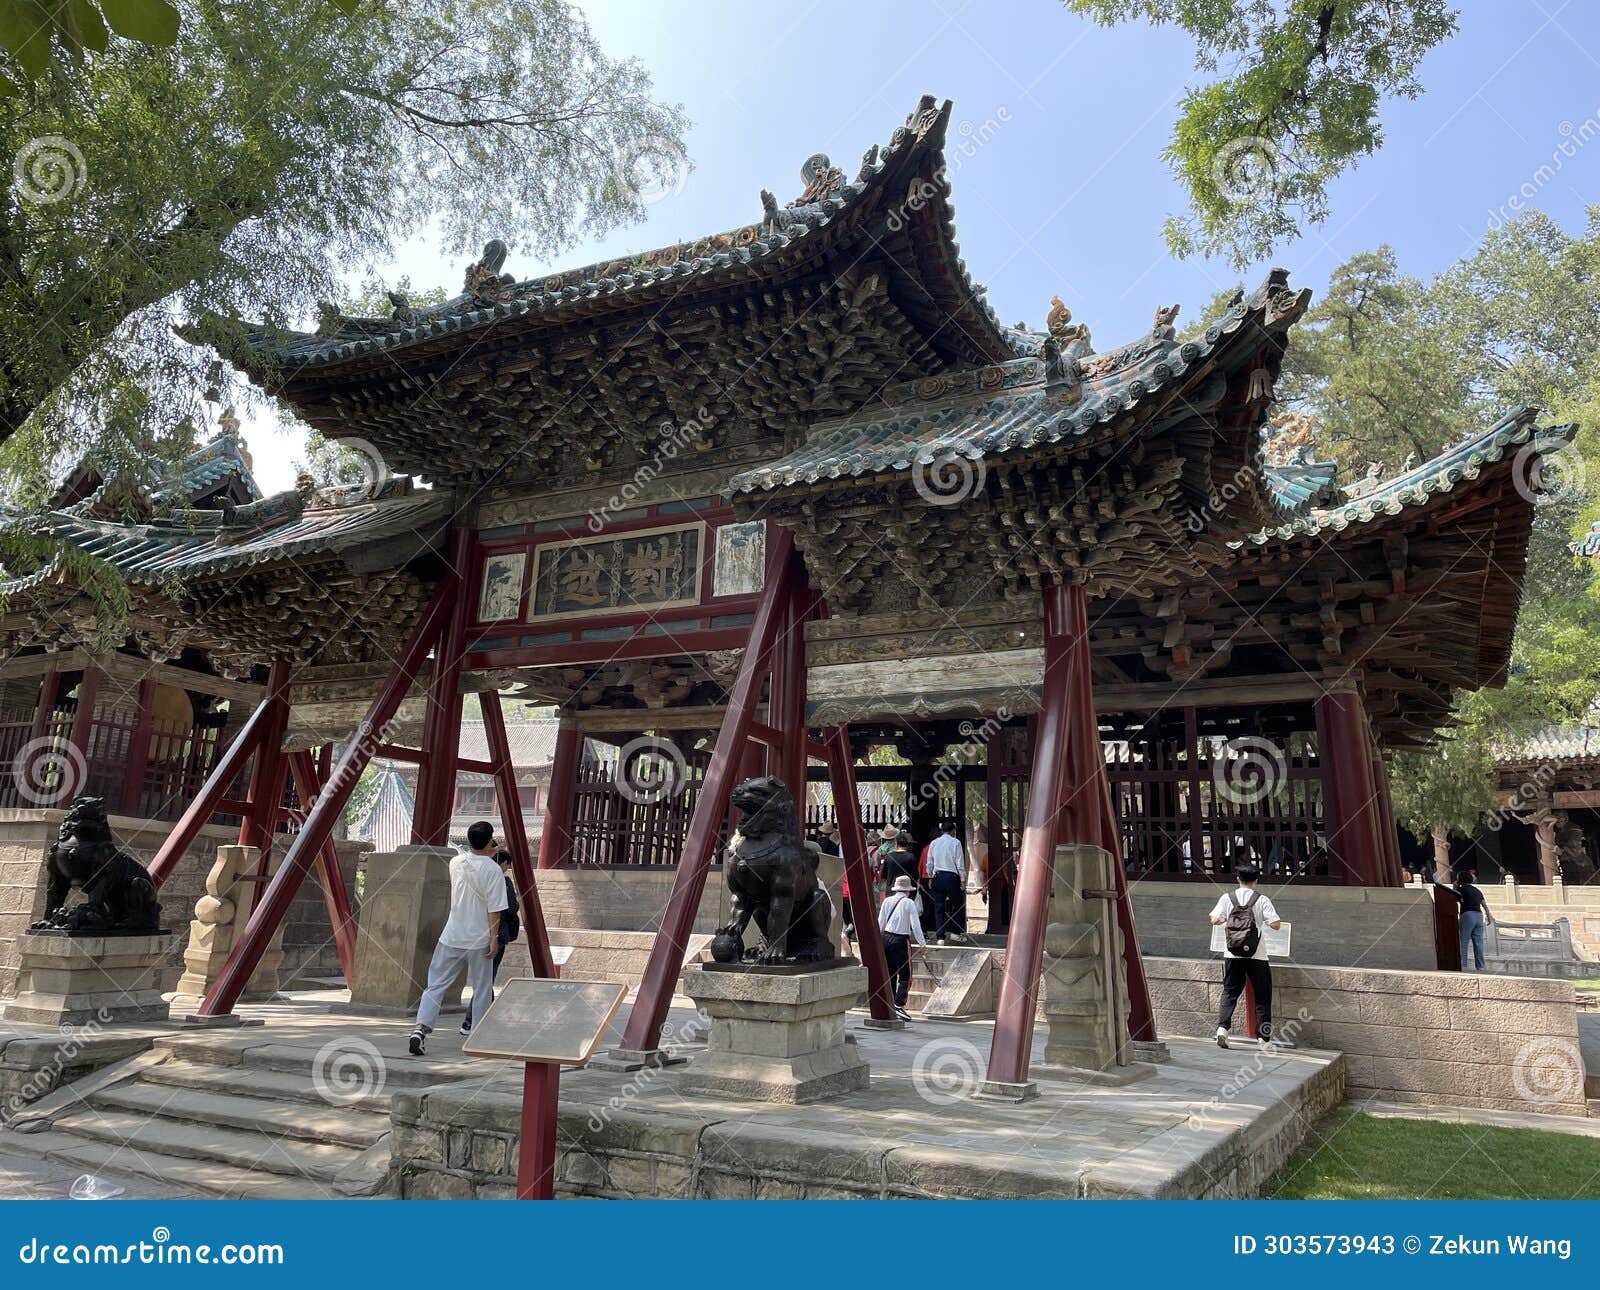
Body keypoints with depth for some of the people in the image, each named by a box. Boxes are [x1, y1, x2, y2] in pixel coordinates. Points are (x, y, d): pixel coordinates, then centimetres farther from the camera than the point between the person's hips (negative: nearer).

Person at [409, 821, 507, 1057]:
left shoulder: (456, 863, 3)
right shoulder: (493, 870, -13)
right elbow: (494, 909, -14)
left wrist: (485, 857, 28)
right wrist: (494, 938, -9)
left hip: (452, 937, 4)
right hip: (479, 939, -4)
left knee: (436, 984, 7)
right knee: (482, 990, 9)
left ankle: (421, 1027, -8)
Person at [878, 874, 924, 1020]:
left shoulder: (887, 901, 6)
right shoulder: (909, 903, -7)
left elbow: (880, 923, 11)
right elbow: (915, 925, -9)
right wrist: (922, 943, -3)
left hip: (886, 938, 6)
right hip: (901, 940, -6)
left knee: (889, 975, 14)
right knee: (905, 976, -2)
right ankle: (899, 1004, -15)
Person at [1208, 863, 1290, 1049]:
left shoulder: (1227, 898, 1)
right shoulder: (1262, 899, -3)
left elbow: (1216, 920, -7)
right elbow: (1276, 925, -11)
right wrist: (1264, 918, 11)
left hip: (1232, 954, 2)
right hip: (1256, 955, -1)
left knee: (1229, 992, 10)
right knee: (1262, 996, 10)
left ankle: (1222, 1027, -9)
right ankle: (1264, 1038, 11)